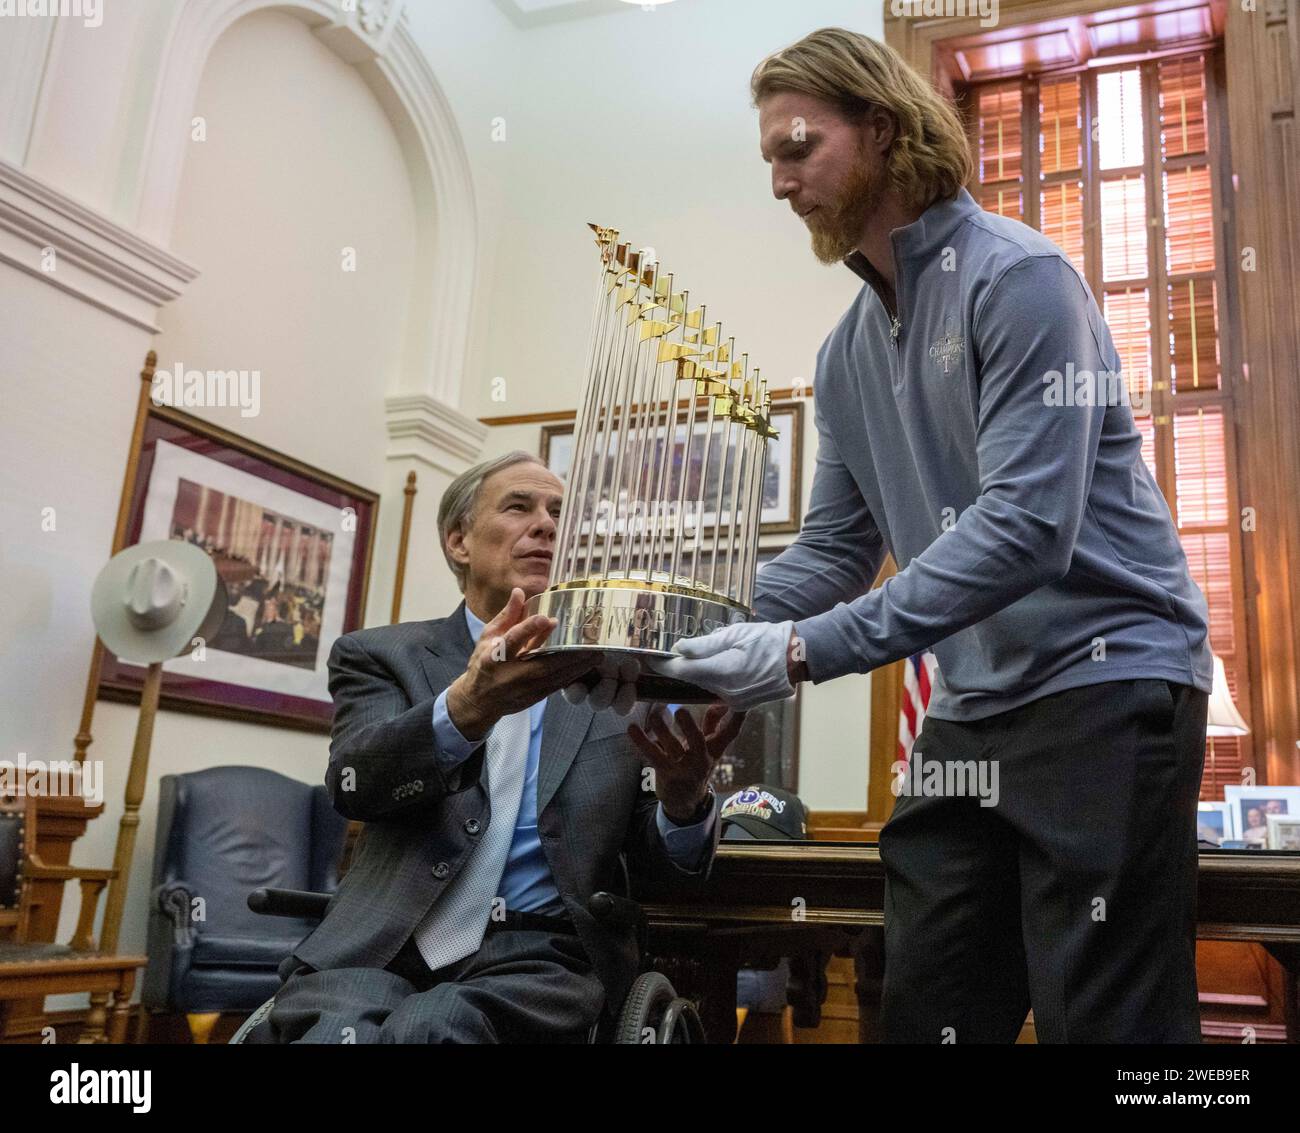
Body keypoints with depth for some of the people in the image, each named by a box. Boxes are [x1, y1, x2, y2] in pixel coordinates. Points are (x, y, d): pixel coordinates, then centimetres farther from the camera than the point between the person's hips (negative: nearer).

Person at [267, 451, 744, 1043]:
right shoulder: (381, 656, 10)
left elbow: (659, 860, 8)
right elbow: (353, 781, -9)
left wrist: (683, 800, -17)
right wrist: (465, 707, -30)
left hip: (542, 950, 0)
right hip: (382, 945, 1)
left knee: (426, 1030, -30)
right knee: (336, 1032, -31)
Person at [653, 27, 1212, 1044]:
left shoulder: (1018, 278, -12)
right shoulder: (848, 352, 12)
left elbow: (1027, 527, -23)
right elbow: (835, 548, 11)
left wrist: (807, 653, -28)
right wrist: (700, 636, -5)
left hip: (1105, 683, -7)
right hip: (972, 710, 8)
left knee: (1107, 1020, -1)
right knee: (926, 1017, 12)